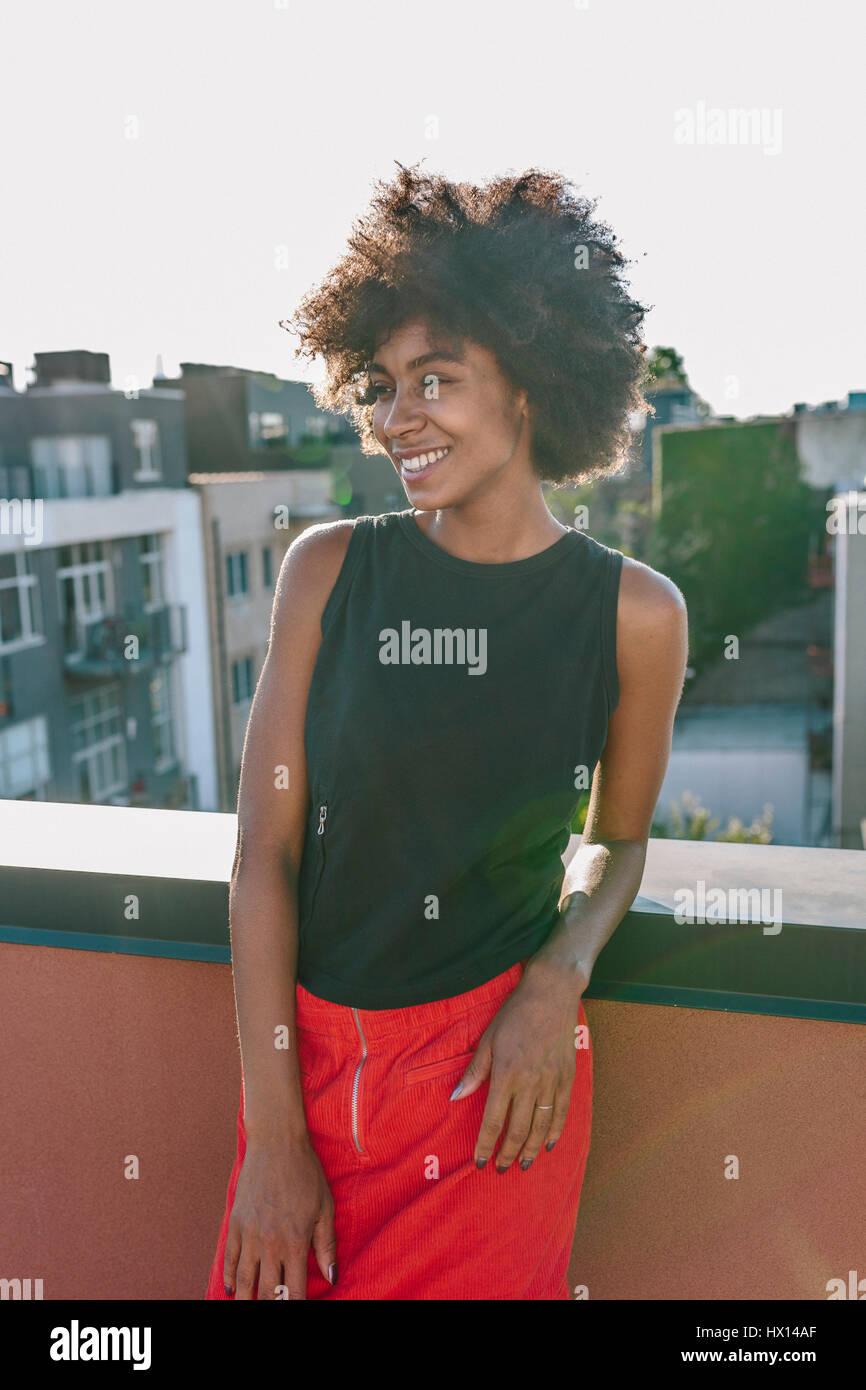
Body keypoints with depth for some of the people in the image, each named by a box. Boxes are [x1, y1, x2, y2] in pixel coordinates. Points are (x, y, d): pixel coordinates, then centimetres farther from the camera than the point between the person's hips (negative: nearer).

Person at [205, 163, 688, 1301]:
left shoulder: (634, 611, -8)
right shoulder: (330, 569, -7)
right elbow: (266, 851, -7)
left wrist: (562, 976, -12)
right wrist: (273, 1131, -8)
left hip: (500, 1059, -1)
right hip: (309, 1047, 1)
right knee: (274, 1276, 16)